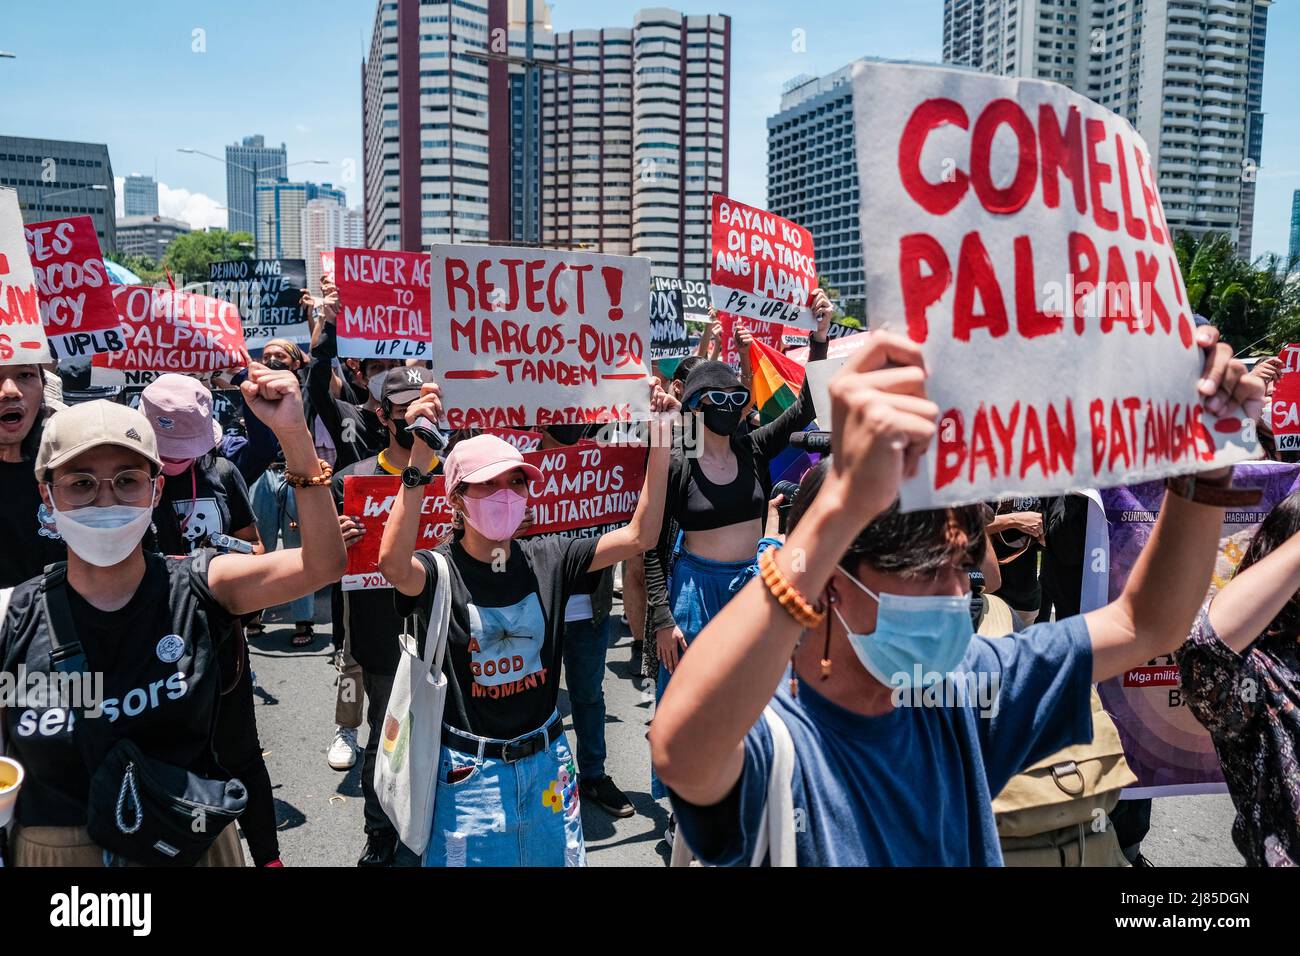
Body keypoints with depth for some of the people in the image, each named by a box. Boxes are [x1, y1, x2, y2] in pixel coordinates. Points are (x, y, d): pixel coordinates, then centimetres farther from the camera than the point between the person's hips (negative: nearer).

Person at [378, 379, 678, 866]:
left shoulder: (546, 560, -3)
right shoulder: (439, 571, -15)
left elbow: (639, 535, -6)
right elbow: (395, 566, -39)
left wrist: (660, 441, -14)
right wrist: (420, 457, -44)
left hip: (547, 761, 4)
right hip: (471, 770, -4)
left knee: (559, 857, 19)